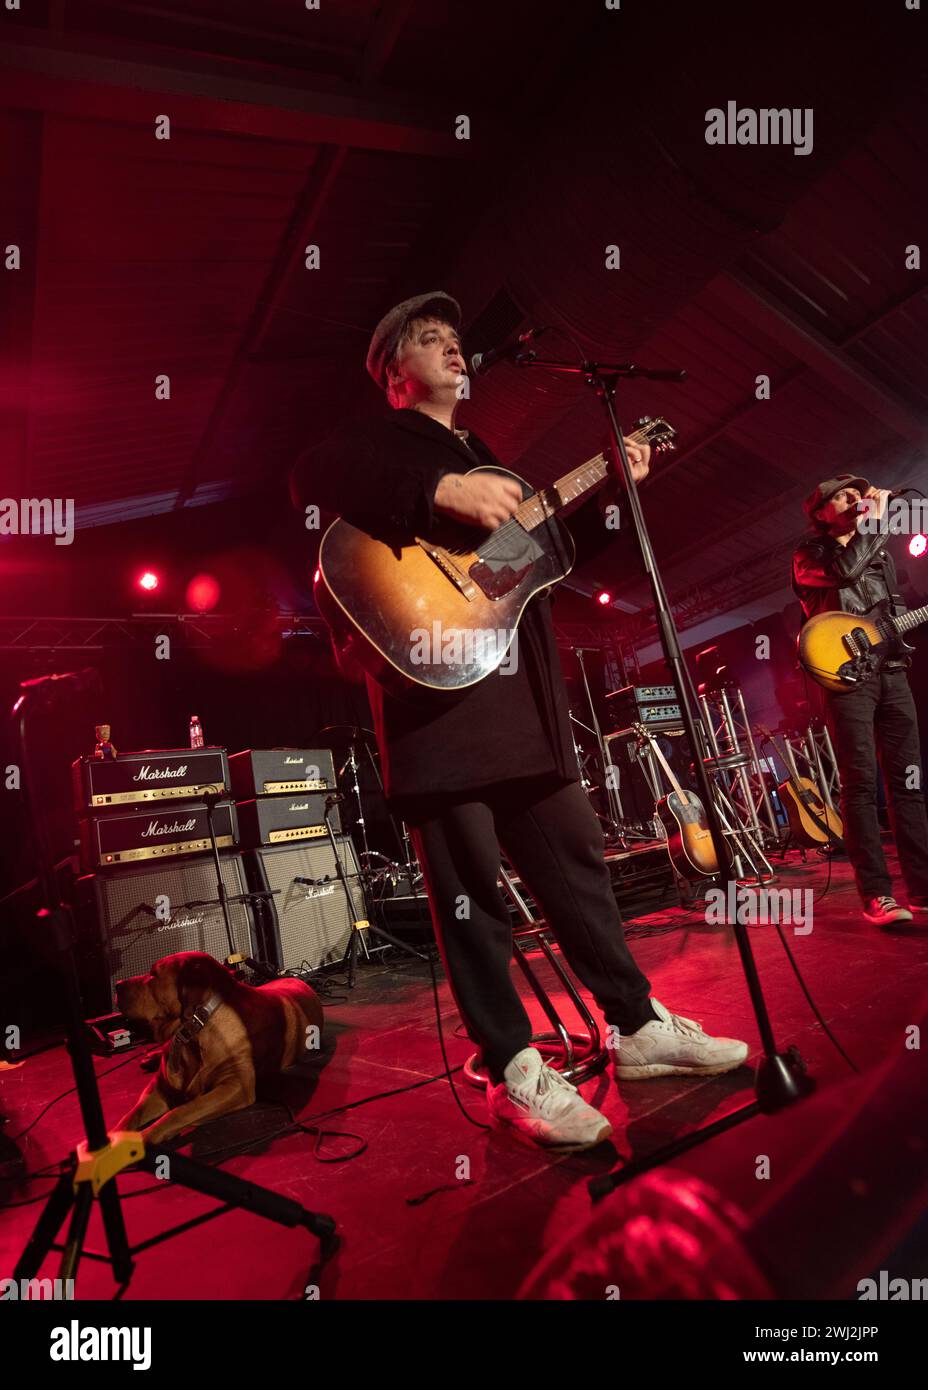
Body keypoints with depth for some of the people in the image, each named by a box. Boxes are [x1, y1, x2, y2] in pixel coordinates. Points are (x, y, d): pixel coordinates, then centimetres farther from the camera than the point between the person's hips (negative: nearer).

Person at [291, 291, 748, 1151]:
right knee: (471, 892, -2)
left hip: (522, 692, 8)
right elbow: (311, 480, -15)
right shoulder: (376, 439, 8)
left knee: (576, 864, 12)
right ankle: (514, 1073, 12)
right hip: (437, 686, -7)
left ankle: (639, 1028, 26)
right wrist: (441, 490, -22)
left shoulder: (484, 460, 29)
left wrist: (612, 494, 19)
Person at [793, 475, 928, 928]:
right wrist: (876, 517, -6)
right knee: (861, 784, -9)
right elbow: (845, 571, -16)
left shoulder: (878, 553, 24)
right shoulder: (809, 554, 6)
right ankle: (876, 895, -6)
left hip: (890, 667, 6)